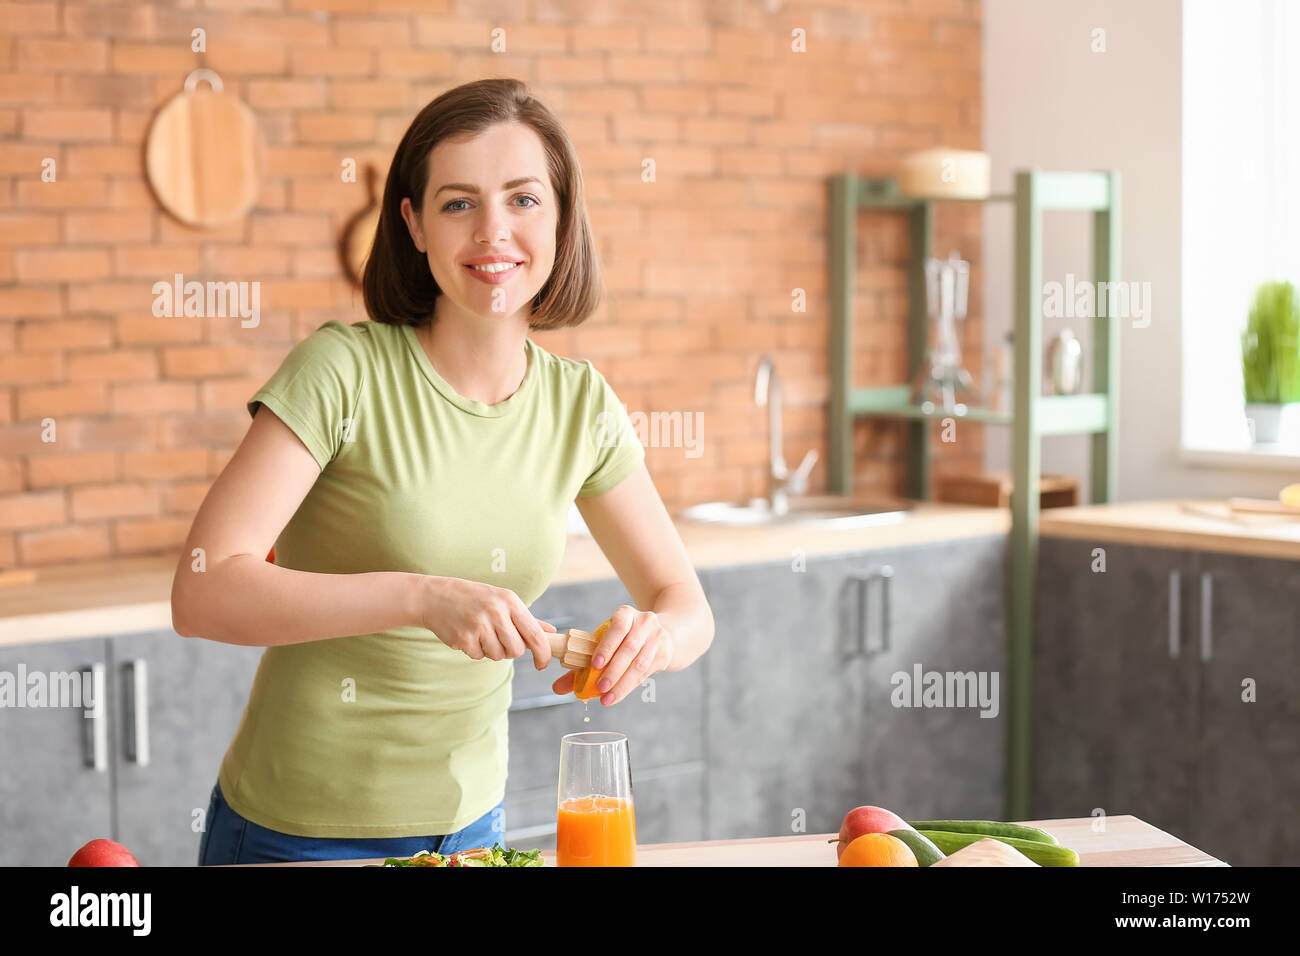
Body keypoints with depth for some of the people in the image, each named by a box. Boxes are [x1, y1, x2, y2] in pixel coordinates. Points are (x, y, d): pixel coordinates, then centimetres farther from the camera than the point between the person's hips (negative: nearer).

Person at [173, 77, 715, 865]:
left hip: (468, 822, 4)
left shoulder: (581, 404, -3)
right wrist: (424, 597, -35)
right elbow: (203, 593, -24)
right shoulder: (344, 369, -17)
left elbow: (687, 605, 3)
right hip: (295, 832, -4)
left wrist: (654, 635, -20)